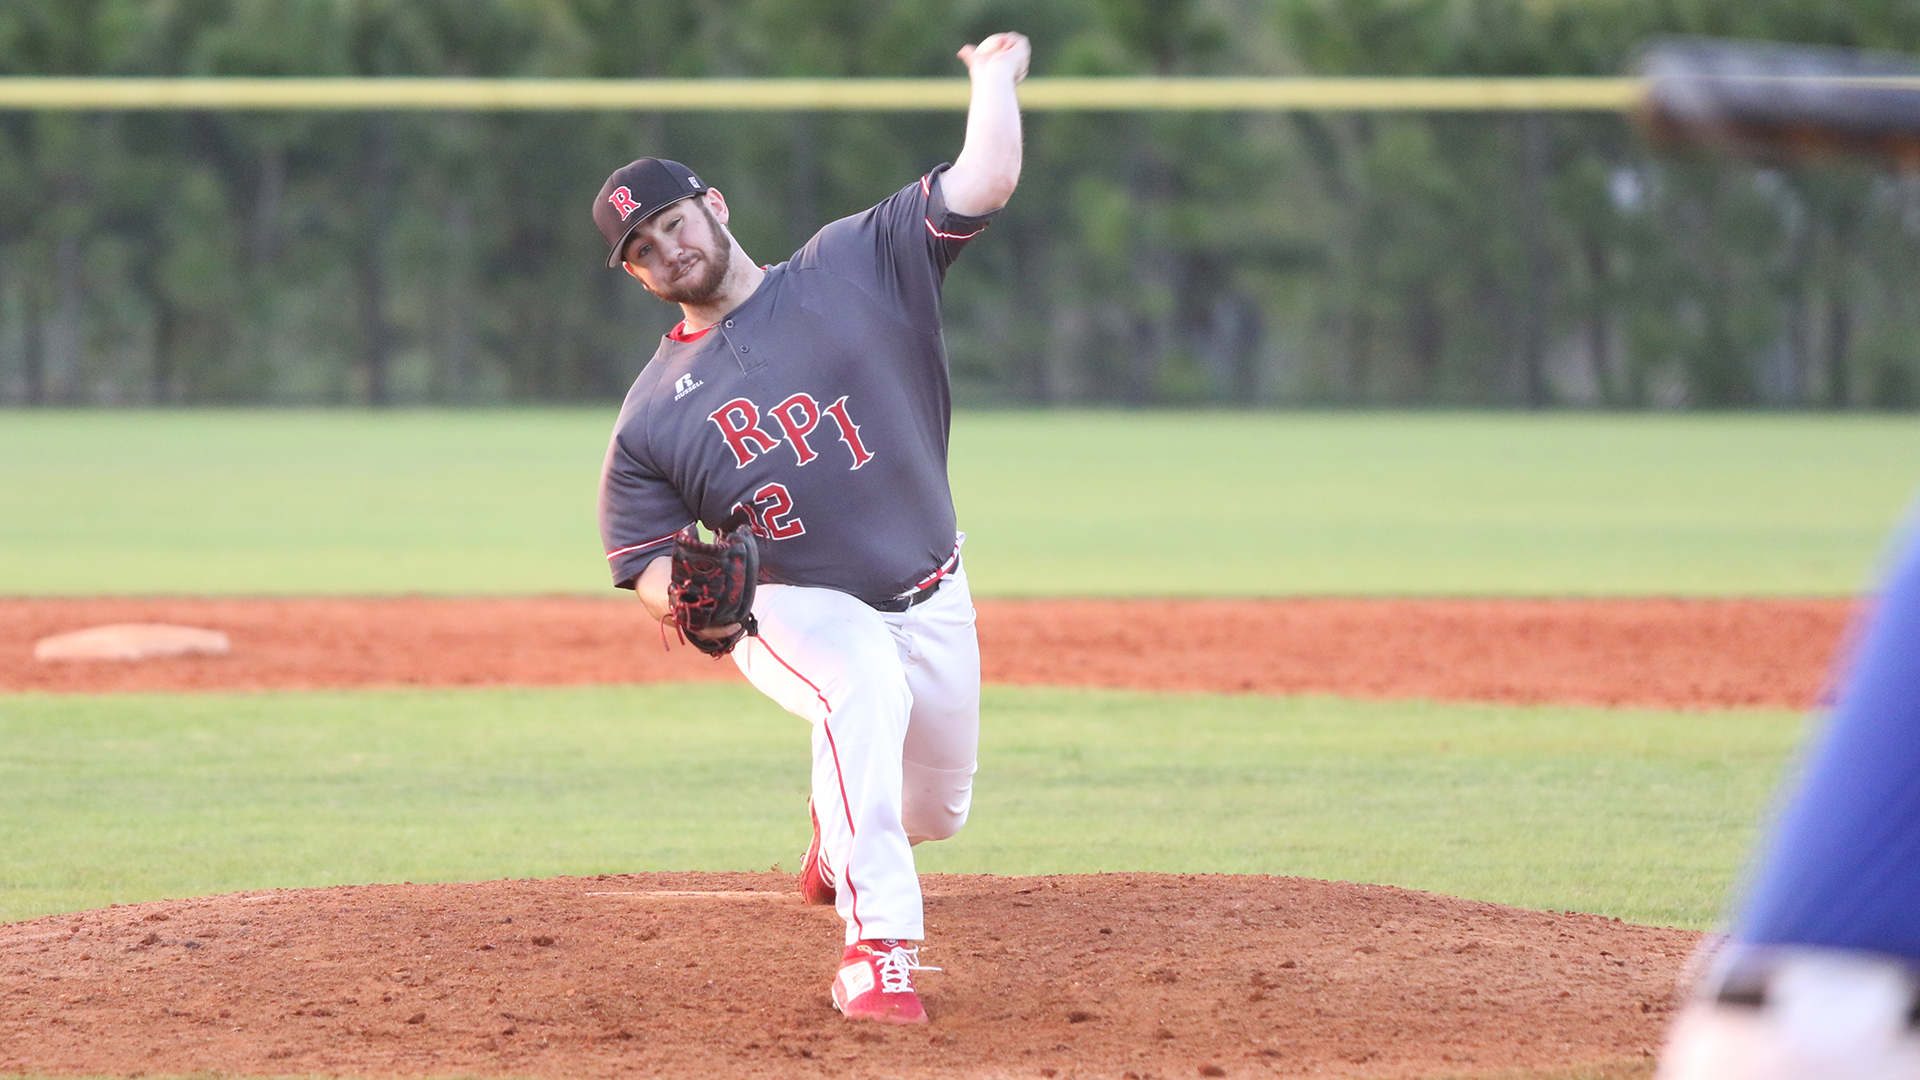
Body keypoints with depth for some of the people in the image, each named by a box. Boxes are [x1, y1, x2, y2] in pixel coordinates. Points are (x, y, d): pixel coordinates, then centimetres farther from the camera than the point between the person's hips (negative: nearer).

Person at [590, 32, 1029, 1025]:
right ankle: (879, 951, -38)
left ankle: (836, 830, 52)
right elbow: (641, 564, -1)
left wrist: (993, 79, -3)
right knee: (863, 689, -36)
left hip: (930, 600, 3)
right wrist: (688, 597, -22)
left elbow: (984, 185, -9)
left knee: (934, 810, 13)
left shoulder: (855, 265, -3)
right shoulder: (653, 413, -2)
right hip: (791, 610, -3)